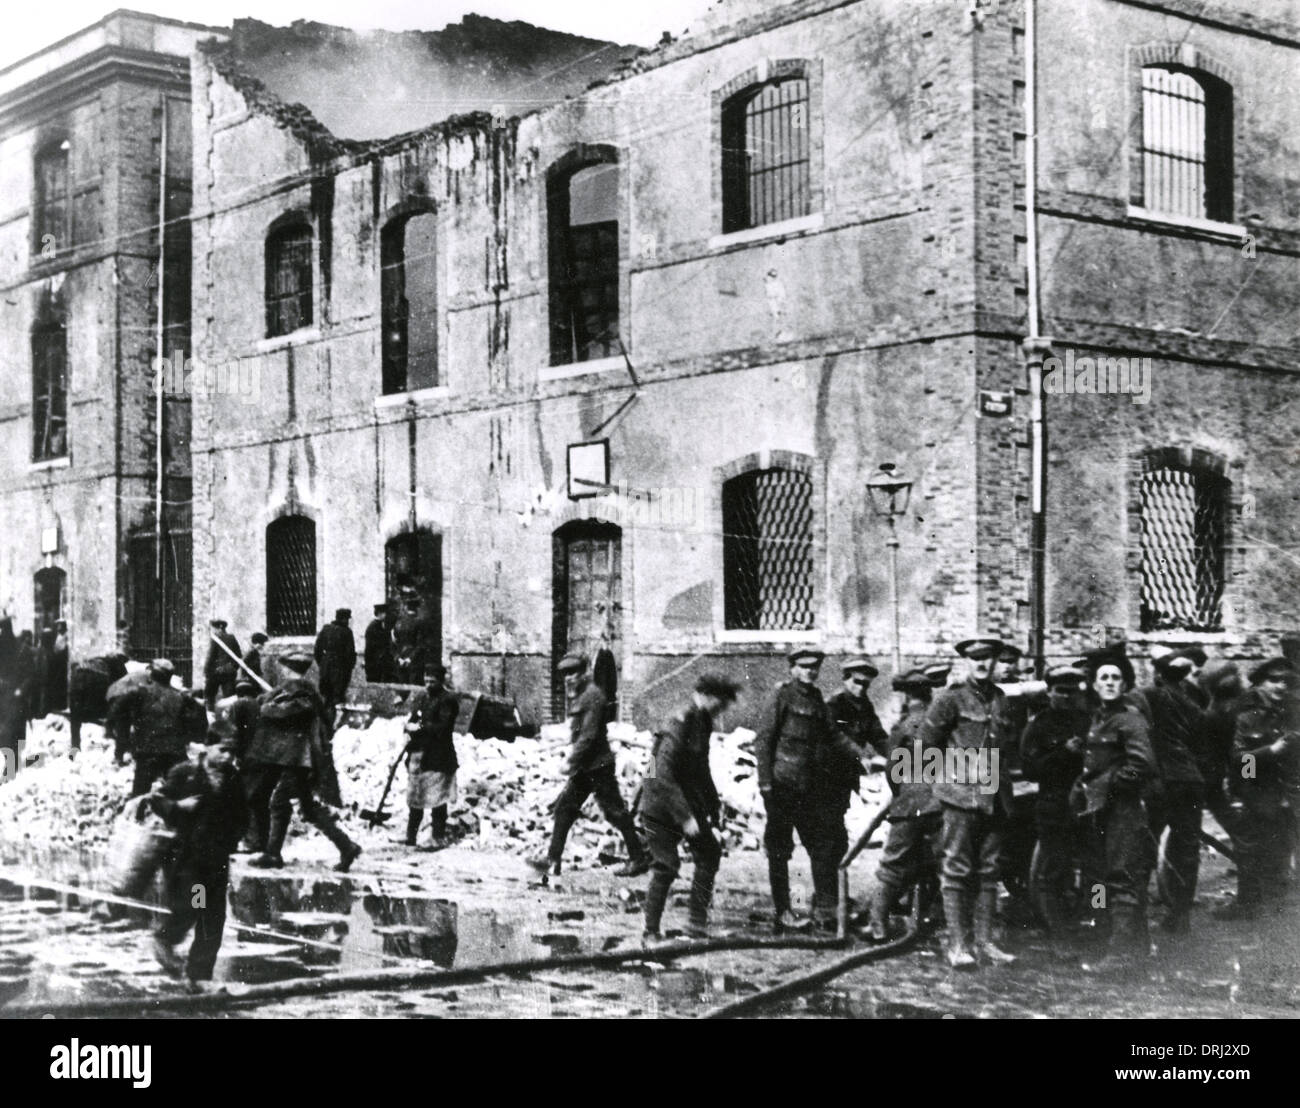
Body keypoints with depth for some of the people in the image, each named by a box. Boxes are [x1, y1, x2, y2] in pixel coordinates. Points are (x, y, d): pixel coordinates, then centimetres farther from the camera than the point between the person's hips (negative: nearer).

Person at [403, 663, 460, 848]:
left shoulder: (448, 700, -8)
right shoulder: (420, 696, 14)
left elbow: (442, 727, -16)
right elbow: (412, 721, 19)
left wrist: (420, 727, -16)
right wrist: (410, 725, -3)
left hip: (437, 755, -7)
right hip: (417, 752, 7)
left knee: (437, 799, -4)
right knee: (414, 798, 11)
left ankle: (439, 838, 2)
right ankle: (410, 837, 19)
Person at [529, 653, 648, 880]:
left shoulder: (592, 696, -15)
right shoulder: (576, 695, 14)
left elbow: (589, 734, -20)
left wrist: (572, 761, -20)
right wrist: (575, 761, 13)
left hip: (598, 765, -10)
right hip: (584, 766, 10)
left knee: (615, 811, -2)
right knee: (564, 808, 6)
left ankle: (638, 859, 8)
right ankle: (553, 859, 7)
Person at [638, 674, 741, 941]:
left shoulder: (702, 726, 8)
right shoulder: (679, 728, -22)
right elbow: (663, 776, -28)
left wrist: (714, 806, 18)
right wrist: (685, 817, -29)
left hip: (688, 806, 9)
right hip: (661, 810, -9)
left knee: (709, 854, 6)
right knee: (666, 867, -7)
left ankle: (697, 924, 13)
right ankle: (651, 932, 5)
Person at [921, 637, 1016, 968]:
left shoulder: (1000, 698, 13)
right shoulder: (952, 698, -5)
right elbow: (927, 741, -2)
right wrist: (960, 763, 3)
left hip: (994, 794, 6)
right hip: (961, 793, -6)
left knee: (988, 869, 8)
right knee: (957, 869, -5)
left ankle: (984, 941, 13)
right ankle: (957, 944, -3)